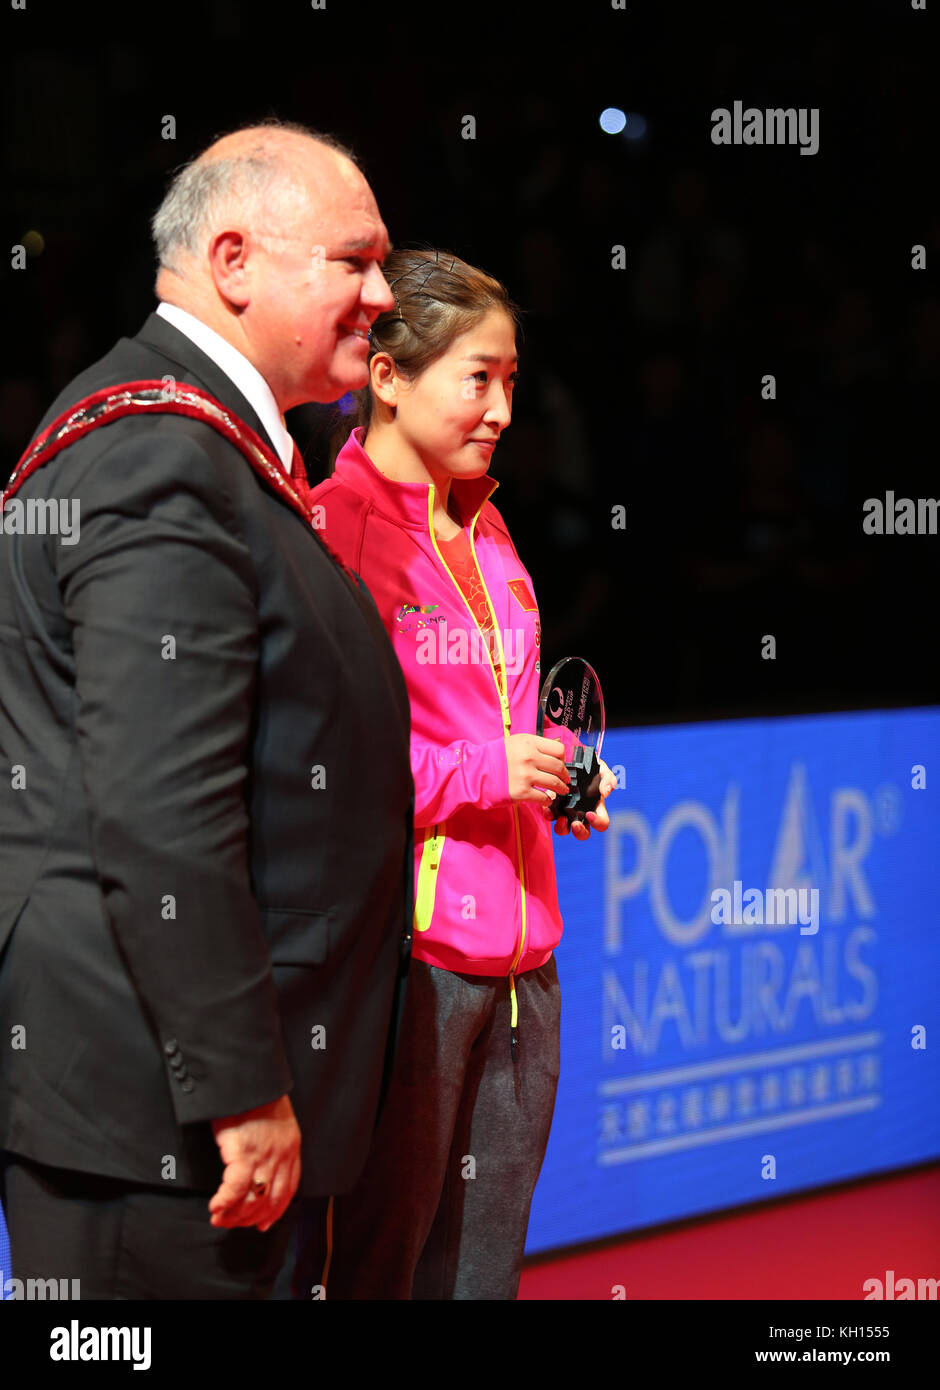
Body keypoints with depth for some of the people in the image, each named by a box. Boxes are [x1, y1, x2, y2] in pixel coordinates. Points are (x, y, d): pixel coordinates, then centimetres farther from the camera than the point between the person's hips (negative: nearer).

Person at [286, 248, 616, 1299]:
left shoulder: (484, 526, 16)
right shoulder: (325, 526, -10)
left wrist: (555, 782, 9)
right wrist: (480, 772, -16)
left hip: (519, 960, 8)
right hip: (399, 950, -8)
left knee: (482, 1261, 12)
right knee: (371, 1266, -2)